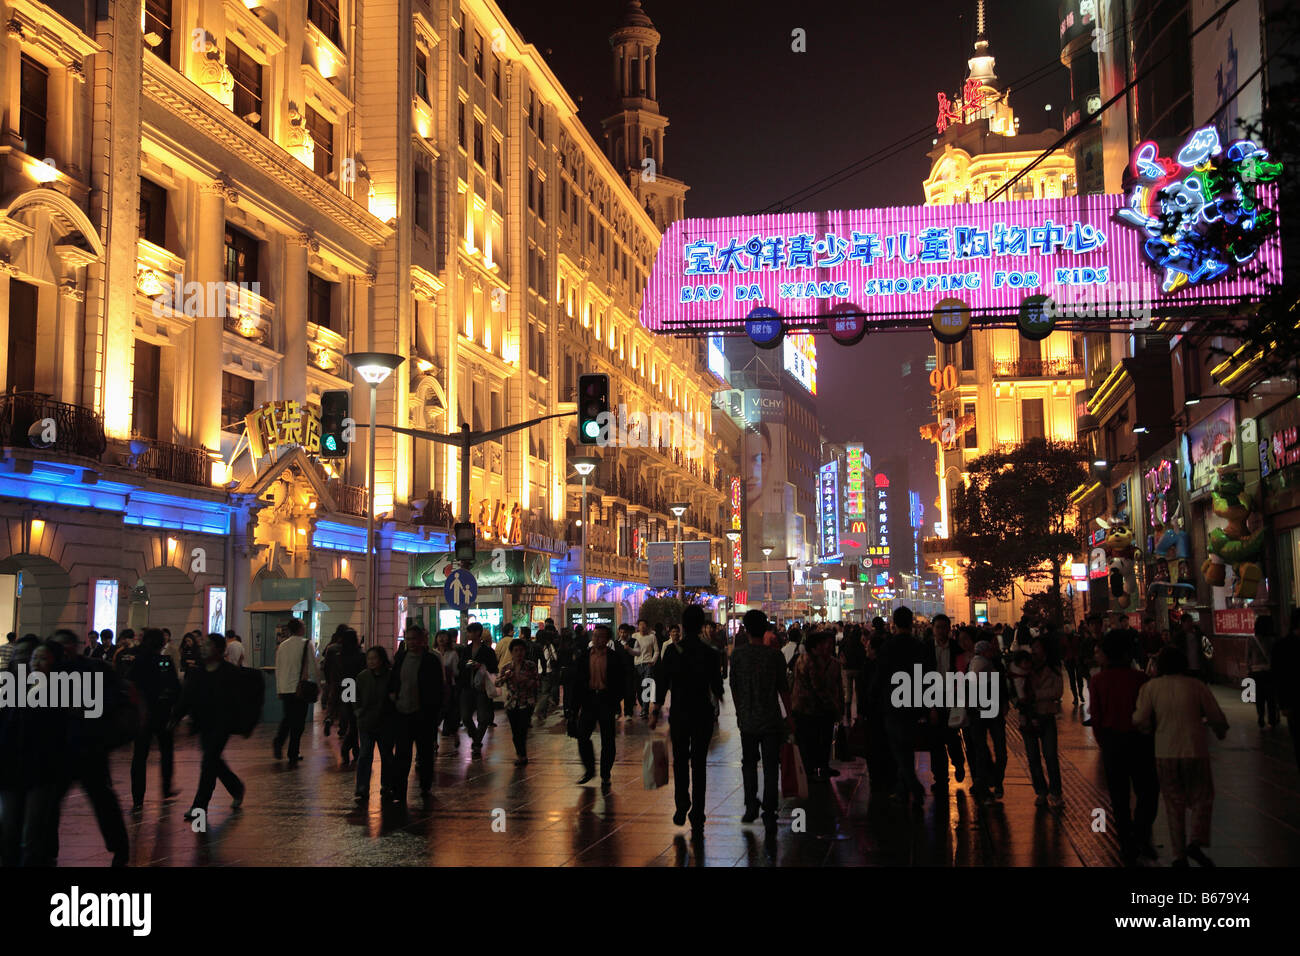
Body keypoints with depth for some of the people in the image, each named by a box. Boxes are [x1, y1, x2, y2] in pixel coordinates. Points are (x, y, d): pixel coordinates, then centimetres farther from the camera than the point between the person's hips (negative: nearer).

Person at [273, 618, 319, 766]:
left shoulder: (282, 645, 6)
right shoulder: (306, 644, -8)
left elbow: (278, 669, 12)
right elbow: (313, 668, -8)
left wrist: (279, 689, 20)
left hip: (284, 688, 4)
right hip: (300, 687, -4)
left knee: (287, 717, 20)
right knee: (298, 721, 4)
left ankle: (278, 741, -3)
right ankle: (293, 755, 5)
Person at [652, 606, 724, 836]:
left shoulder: (672, 652, -5)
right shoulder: (710, 654, -6)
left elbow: (662, 685, -4)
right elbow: (717, 688, 0)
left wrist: (655, 712, 4)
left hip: (679, 715, 0)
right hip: (703, 714, 0)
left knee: (680, 761, 18)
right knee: (699, 764, 5)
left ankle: (682, 804, 5)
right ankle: (697, 819, 4)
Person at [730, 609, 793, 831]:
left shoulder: (738, 654, -4)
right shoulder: (775, 655, -7)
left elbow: (734, 687, 3)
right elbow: (783, 688, -3)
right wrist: (790, 715, 7)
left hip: (747, 720, 1)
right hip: (771, 719, -1)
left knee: (749, 763, 18)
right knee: (771, 766, 5)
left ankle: (751, 806, 12)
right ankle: (769, 814, 2)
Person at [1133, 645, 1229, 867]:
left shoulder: (1150, 687, -2)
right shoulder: (1196, 686, -4)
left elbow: (1140, 721, -9)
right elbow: (1217, 717, -1)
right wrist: (1221, 732, 21)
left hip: (1165, 755, 2)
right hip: (1195, 752, -1)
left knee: (1174, 804, 12)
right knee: (1202, 799, 14)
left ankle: (1179, 855, 12)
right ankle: (1196, 842, -5)